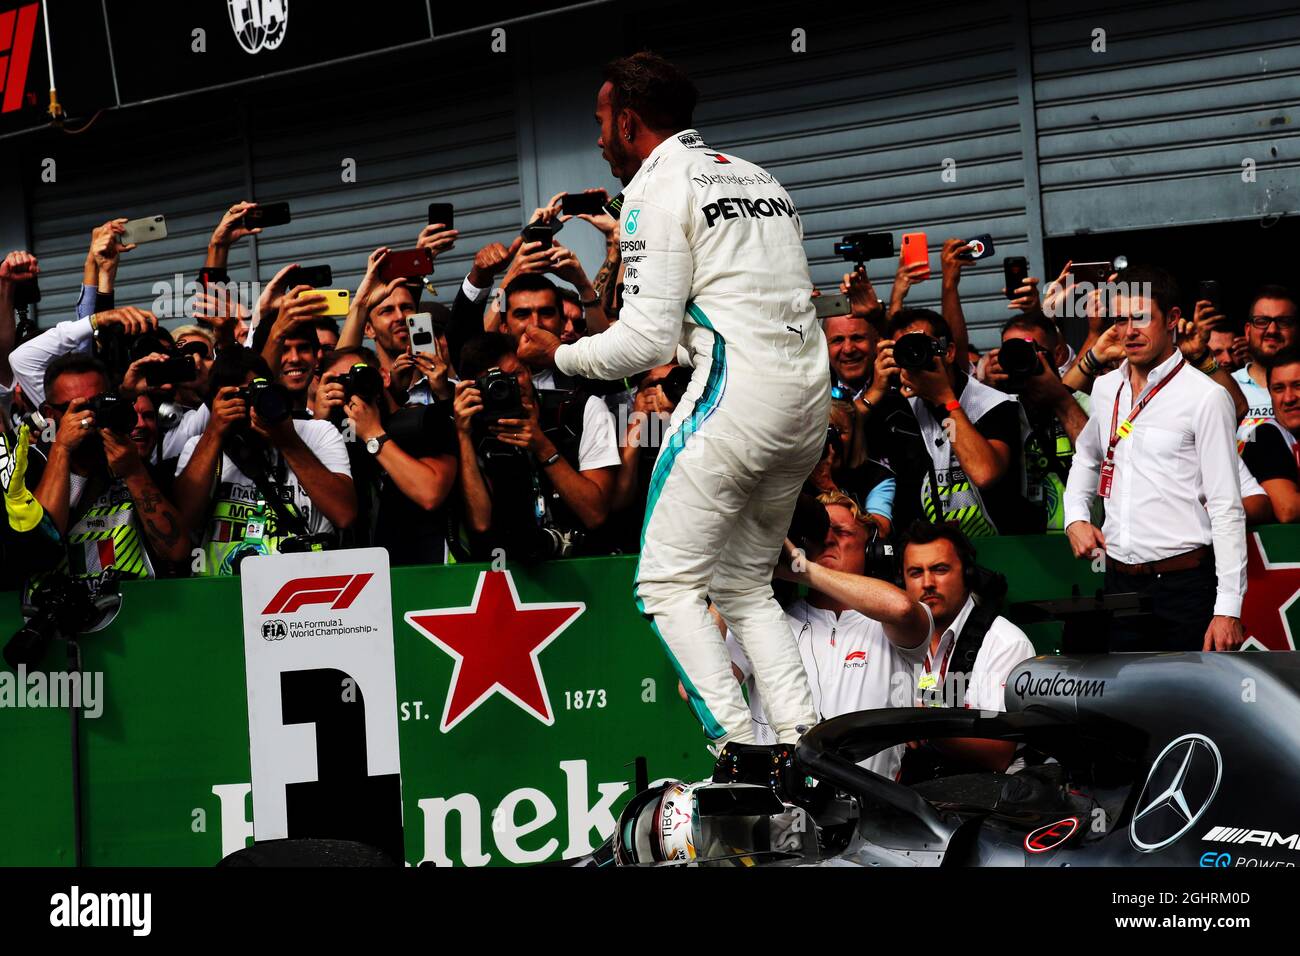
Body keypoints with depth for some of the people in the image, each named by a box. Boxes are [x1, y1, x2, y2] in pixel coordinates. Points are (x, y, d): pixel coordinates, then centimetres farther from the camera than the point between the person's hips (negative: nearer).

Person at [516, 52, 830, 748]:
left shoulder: (656, 188, -3)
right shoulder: (756, 175, 23)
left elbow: (647, 340, -9)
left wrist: (557, 355, 7)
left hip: (736, 393, -8)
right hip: (811, 397, 9)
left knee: (669, 583, -2)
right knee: (746, 586, 15)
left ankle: (739, 751, -11)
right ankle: (805, 743, 2)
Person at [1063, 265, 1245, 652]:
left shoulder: (1206, 397, -7)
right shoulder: (1106, 389, 12)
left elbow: (1227, 509, -10)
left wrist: (1228, 607, -15)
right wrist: (1075, 517, 13)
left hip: (1183, 586, -6)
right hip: (1119, 583, 6)